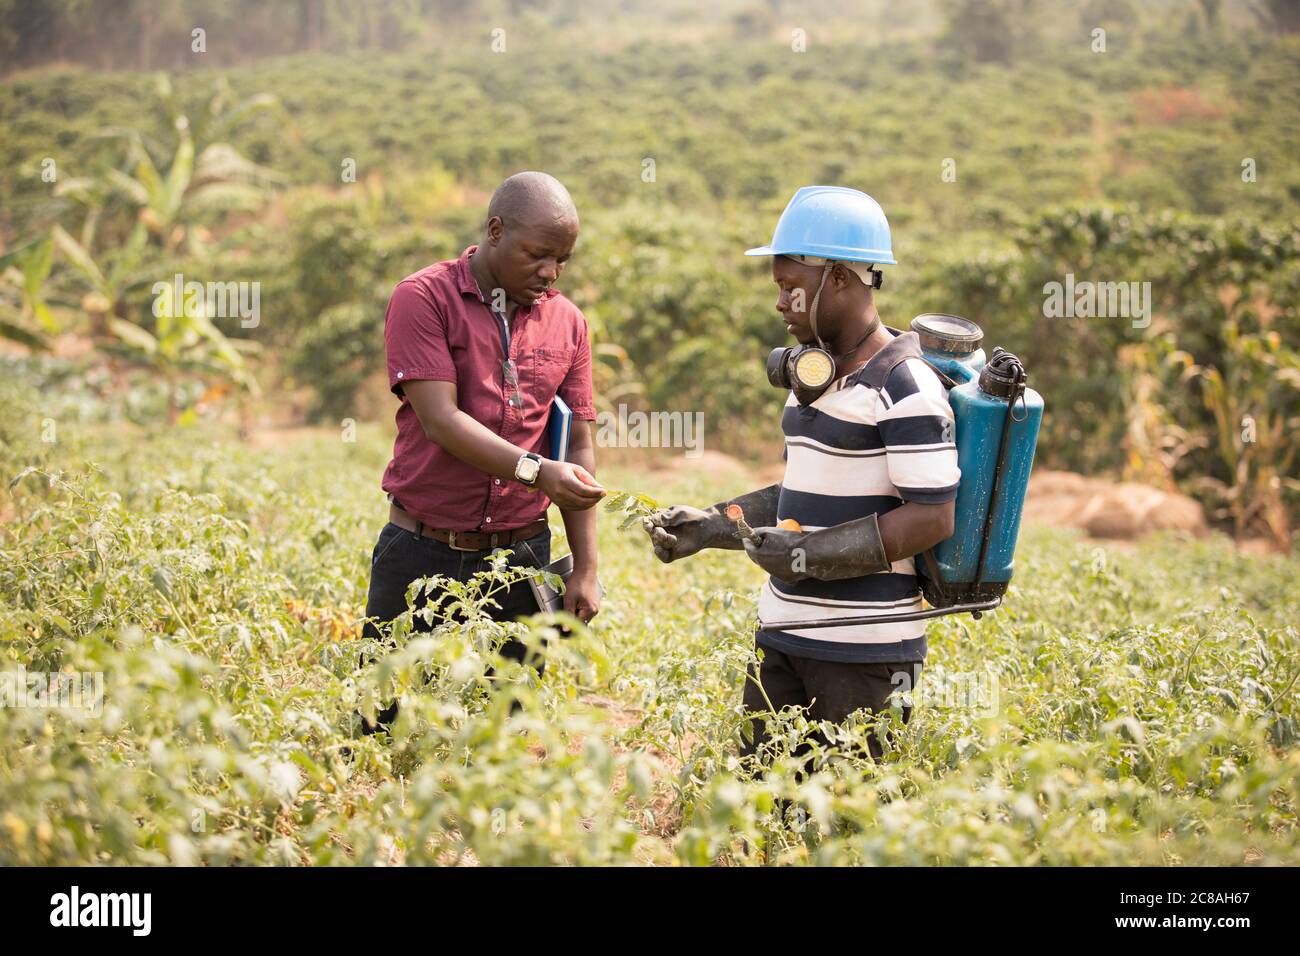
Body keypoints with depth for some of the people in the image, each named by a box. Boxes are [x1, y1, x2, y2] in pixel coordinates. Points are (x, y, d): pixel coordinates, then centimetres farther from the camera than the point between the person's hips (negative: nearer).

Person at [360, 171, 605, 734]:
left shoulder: (568, 323, 8)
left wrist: (585, 568, 4)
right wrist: (536, 471, -28)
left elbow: (577, 448, 10)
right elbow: (440, 420, -16)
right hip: (423, 556, -3)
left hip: (520, 560, 3)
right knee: (390, 735, 2)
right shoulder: (424, 298, -6)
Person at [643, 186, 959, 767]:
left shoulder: (902, 386, -14)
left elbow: (932, 518, -19)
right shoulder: (813, 376, 14)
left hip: (864, 651, -8)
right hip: (784, 632, 8)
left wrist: (810, 554, -19)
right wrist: (711, 527, 11)